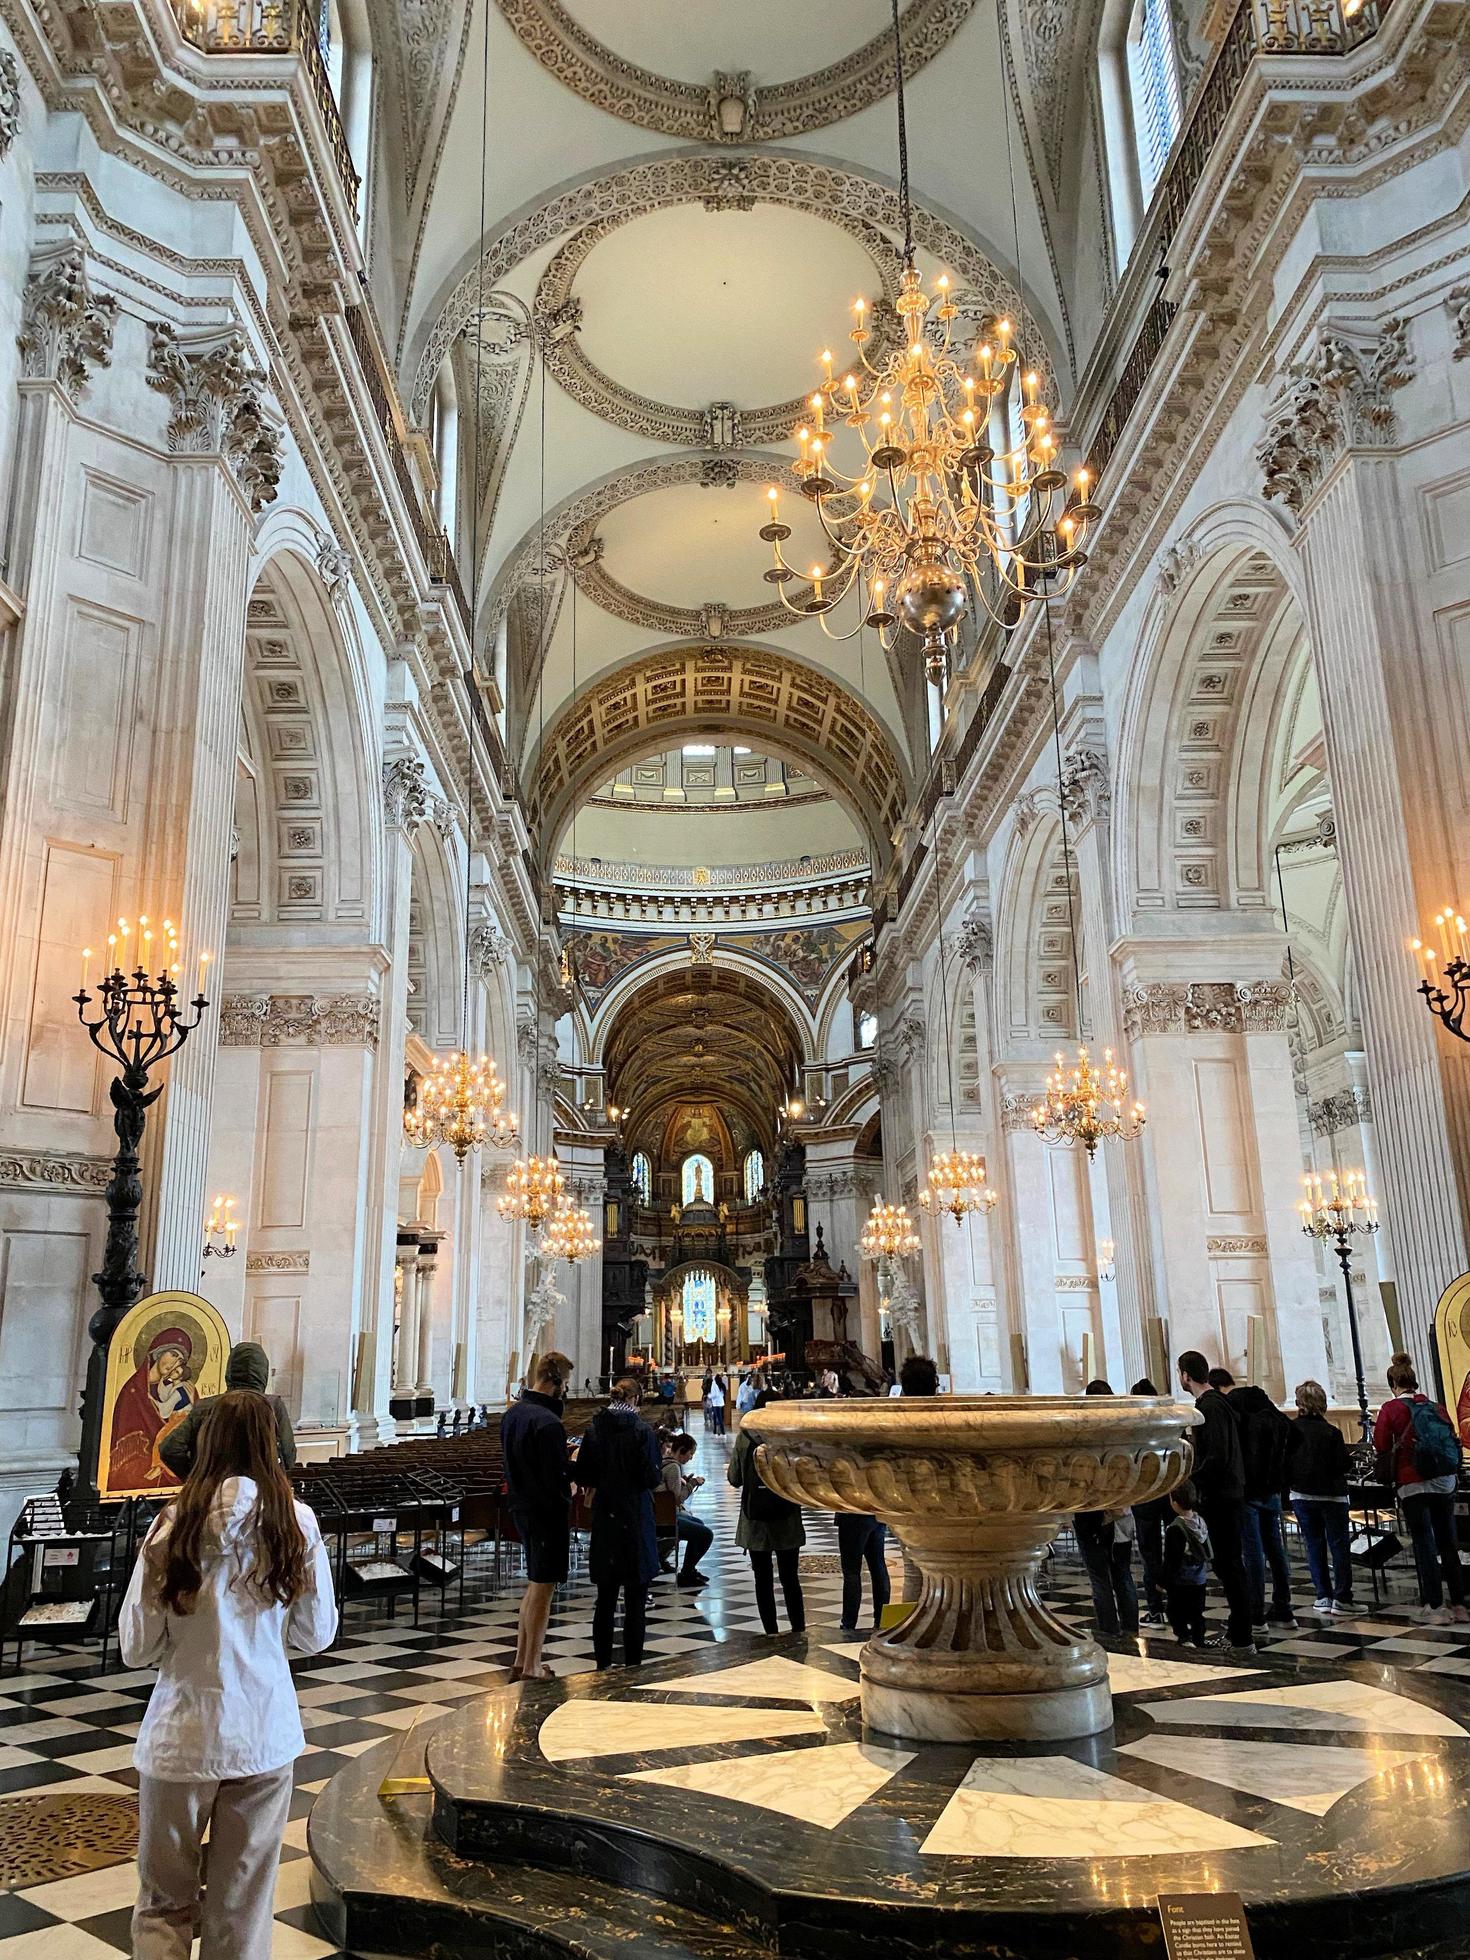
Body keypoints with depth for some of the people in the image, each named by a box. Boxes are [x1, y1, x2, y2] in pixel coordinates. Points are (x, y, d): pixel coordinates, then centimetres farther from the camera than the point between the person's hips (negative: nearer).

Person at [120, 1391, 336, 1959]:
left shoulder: (174, 1526, -12)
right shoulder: (296, 1523, -9)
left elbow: (136, 1648, -7)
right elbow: (316, 1635, 0)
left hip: (182, 1736, -1)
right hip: (266, 1735, 1)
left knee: (165, 1904, 17)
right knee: (243, 1908, 15)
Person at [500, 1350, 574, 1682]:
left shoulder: (511, 1414, 5)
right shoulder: (547, 1422, -24)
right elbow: (557, 1478, -23)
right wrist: (569, 1493, -2)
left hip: (521, 1507, 9)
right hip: (547, 1513, -9)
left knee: (535, 1584, 20)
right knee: (542, 1588, 3)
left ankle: (521, 1661, 25)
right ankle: (531, 1668, 12)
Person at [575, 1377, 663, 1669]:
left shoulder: (594, 1429, 0)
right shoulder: (642, 1430, -12)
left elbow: (582, 1476, 3)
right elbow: (652, 1478, -14)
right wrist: (658, 1472, 7)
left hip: (604, 1519, 4)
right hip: (636, 1522, -4)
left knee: (605, 1599, 14)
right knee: (635, 1600, 6)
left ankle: (603, 1664, 19)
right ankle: (632, 1664, 8)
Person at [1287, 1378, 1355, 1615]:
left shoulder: (1290, 1430, -7)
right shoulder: (1332, 1432, -12)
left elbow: (1283, 1463, -2)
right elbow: (1343, 1465, -11)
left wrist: (1288, 1488, 12)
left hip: (1301, 1495, 2)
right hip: (1332, 1495, -2)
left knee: (1314, 1546, 10)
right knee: (1339, 1545, 5)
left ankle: (1323, 1596, 9)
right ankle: (1341, 1597, 0)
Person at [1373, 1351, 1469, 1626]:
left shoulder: (1391, 1408, -6)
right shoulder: (1435, 1407, 7)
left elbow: (1381, 1445, -8)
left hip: (1413, 1484, -4)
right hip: (1445, 1481, 5)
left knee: (1424, 1545, 1)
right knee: (1448, 1543, 12)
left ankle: (1435, 1608, 1)